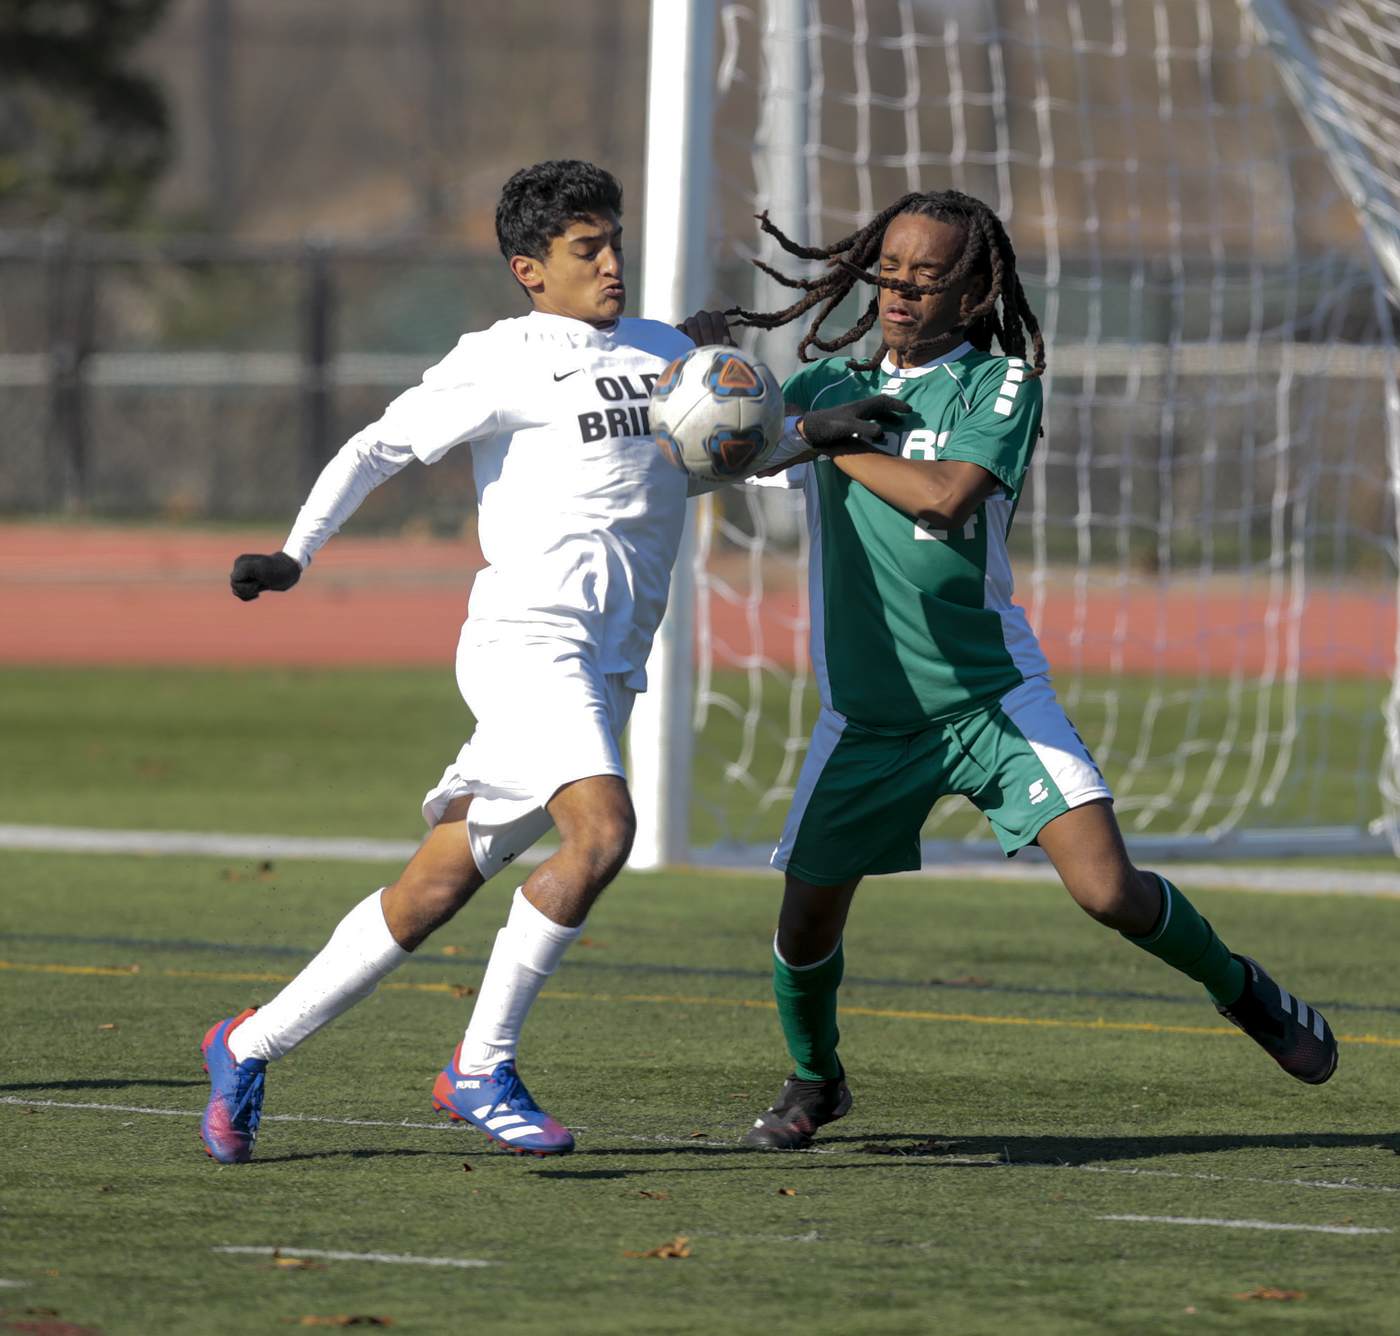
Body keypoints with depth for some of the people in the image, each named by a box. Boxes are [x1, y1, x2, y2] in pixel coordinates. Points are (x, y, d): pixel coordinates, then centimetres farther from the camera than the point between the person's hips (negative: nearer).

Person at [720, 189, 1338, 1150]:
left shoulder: (1001, 383, -5)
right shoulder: (829, 382, 8)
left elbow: (946, 496, -21)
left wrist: (838, 445, -13)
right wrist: (808, 428, -16)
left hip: (992, 692, -3)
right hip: (867, 711, 3)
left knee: (1108, 890, -14)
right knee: (807, 924, -1)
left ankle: (1239, 987, 15)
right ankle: (815, 1078, 30)